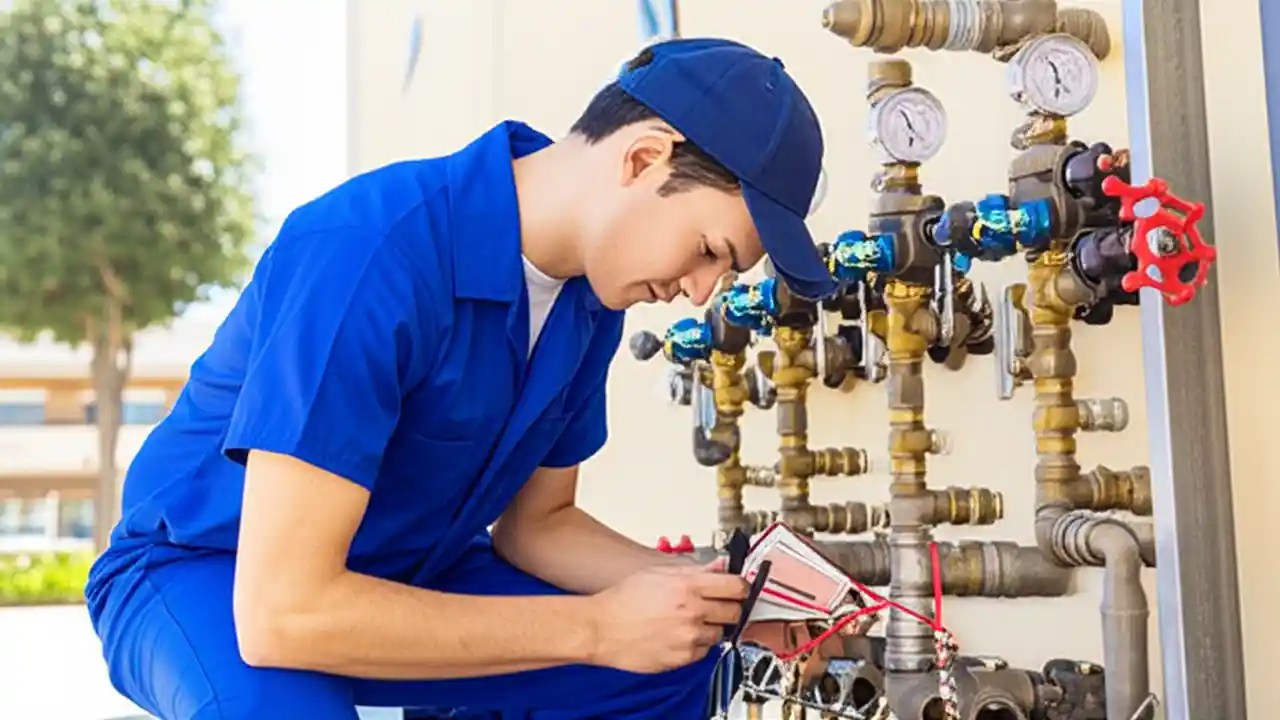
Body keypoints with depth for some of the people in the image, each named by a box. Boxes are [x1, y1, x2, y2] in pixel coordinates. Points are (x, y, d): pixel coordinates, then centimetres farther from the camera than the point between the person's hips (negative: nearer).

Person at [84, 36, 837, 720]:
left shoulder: (591, 291, -7)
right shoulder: (370, 256, -32)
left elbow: (536, 523, 4)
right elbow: (281, 614, -34)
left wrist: (697, 589, -14)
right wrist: (599, 626, -30)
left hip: (407, 573, 6)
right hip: (207, 574, -6)